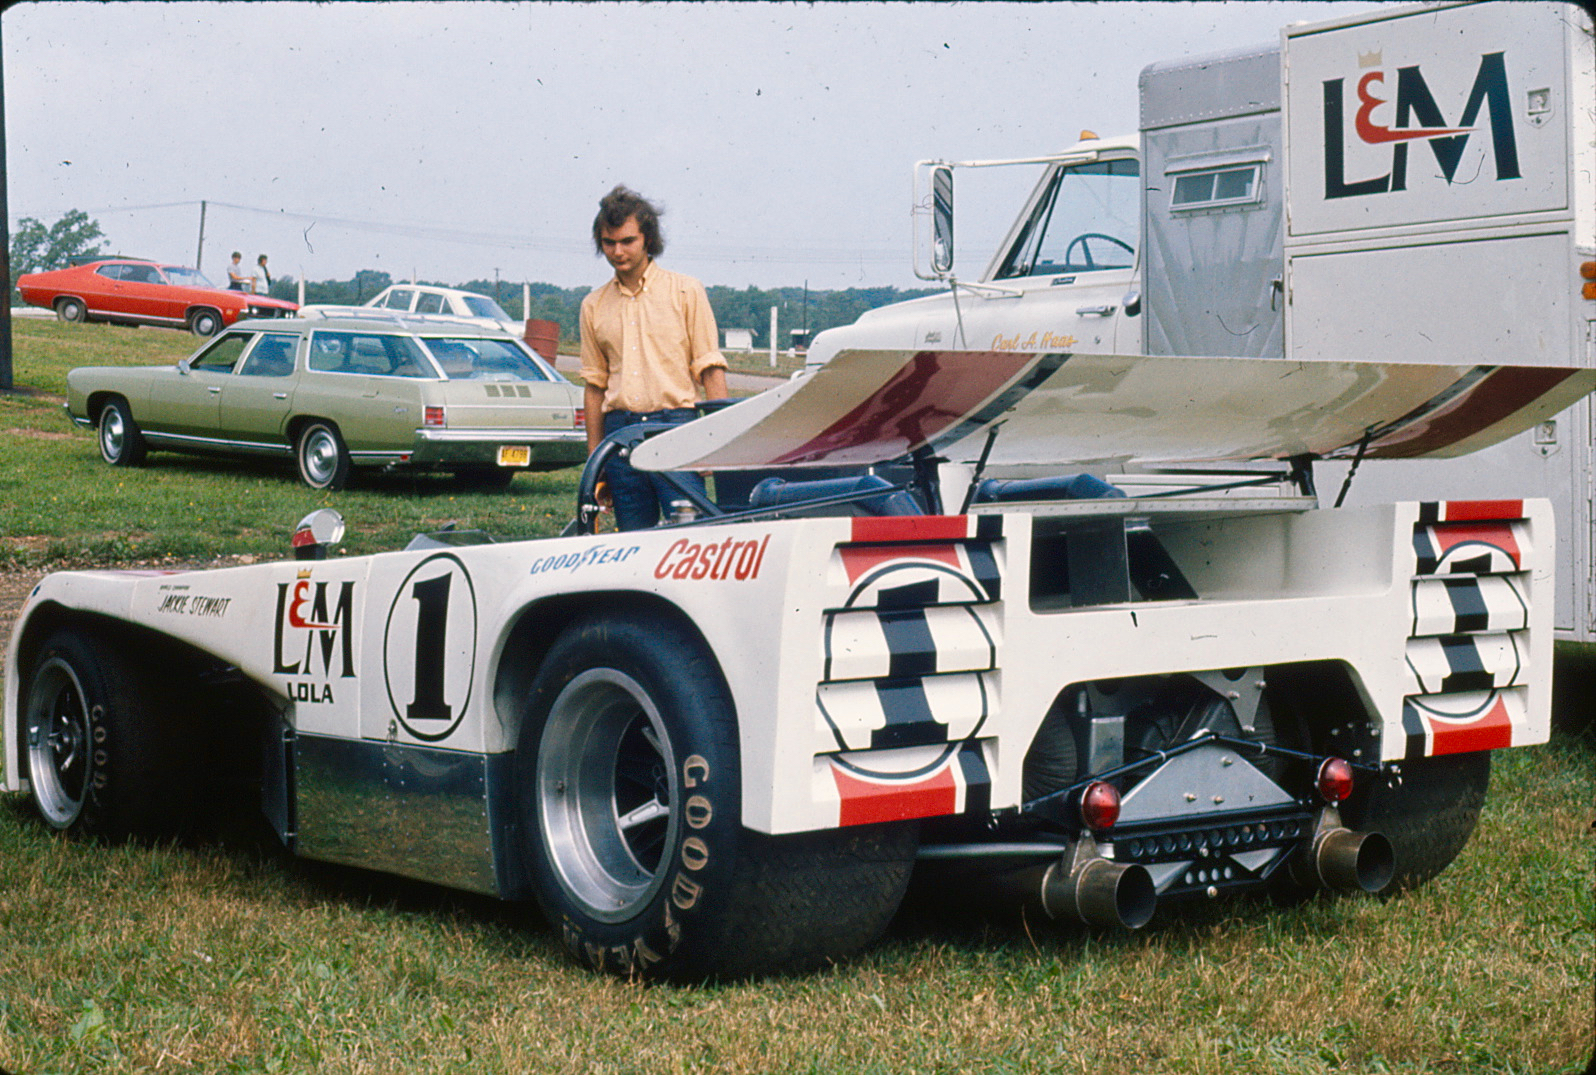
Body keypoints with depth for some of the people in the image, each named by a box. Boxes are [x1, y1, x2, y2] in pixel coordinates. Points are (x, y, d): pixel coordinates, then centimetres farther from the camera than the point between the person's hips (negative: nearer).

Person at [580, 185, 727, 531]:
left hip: (676, 426, -3)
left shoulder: (686, 291, 5)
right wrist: (594, 460, 13)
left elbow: (710, 369, 2)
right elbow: (594, 385, 17)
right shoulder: (593, 306, 14)